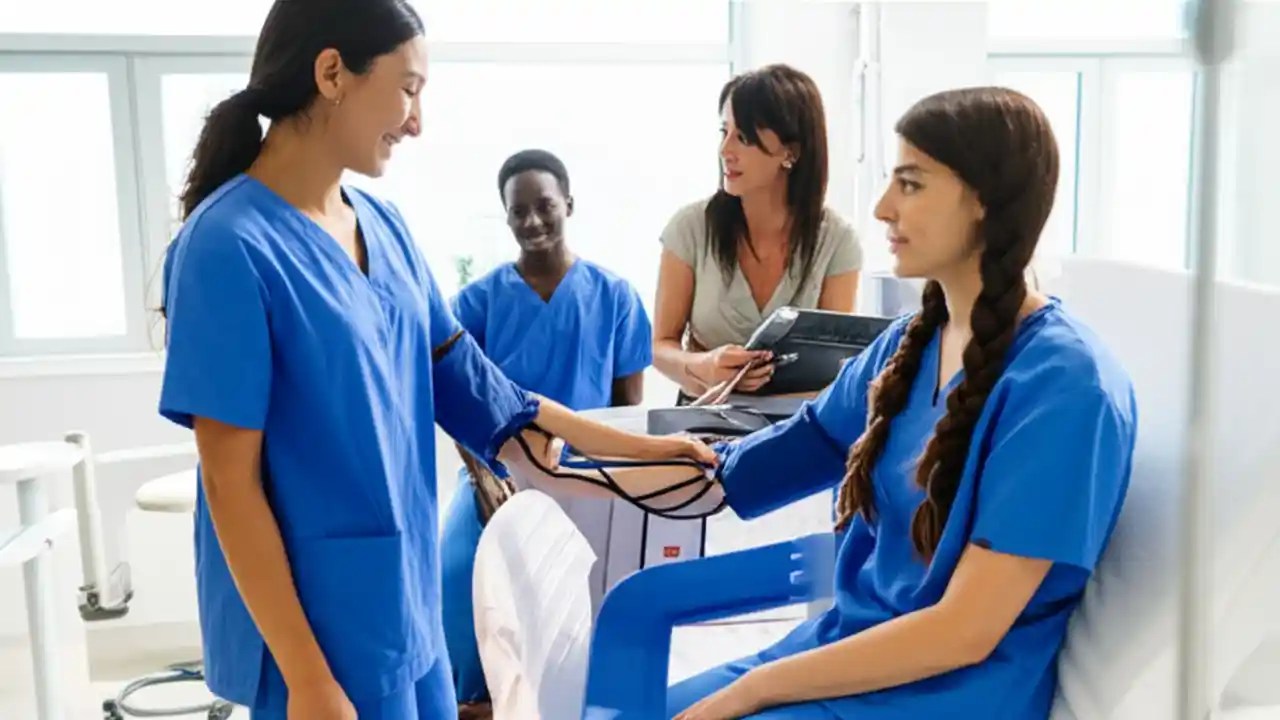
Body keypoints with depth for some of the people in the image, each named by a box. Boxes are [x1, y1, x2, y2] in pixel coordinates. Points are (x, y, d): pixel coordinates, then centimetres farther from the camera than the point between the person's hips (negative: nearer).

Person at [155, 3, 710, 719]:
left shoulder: (383, 224, 3)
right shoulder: (230, 247, -19)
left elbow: (467, 382, 7)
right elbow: (232, 483, -17)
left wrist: (642, 448, 8)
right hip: (321, 629, -7)